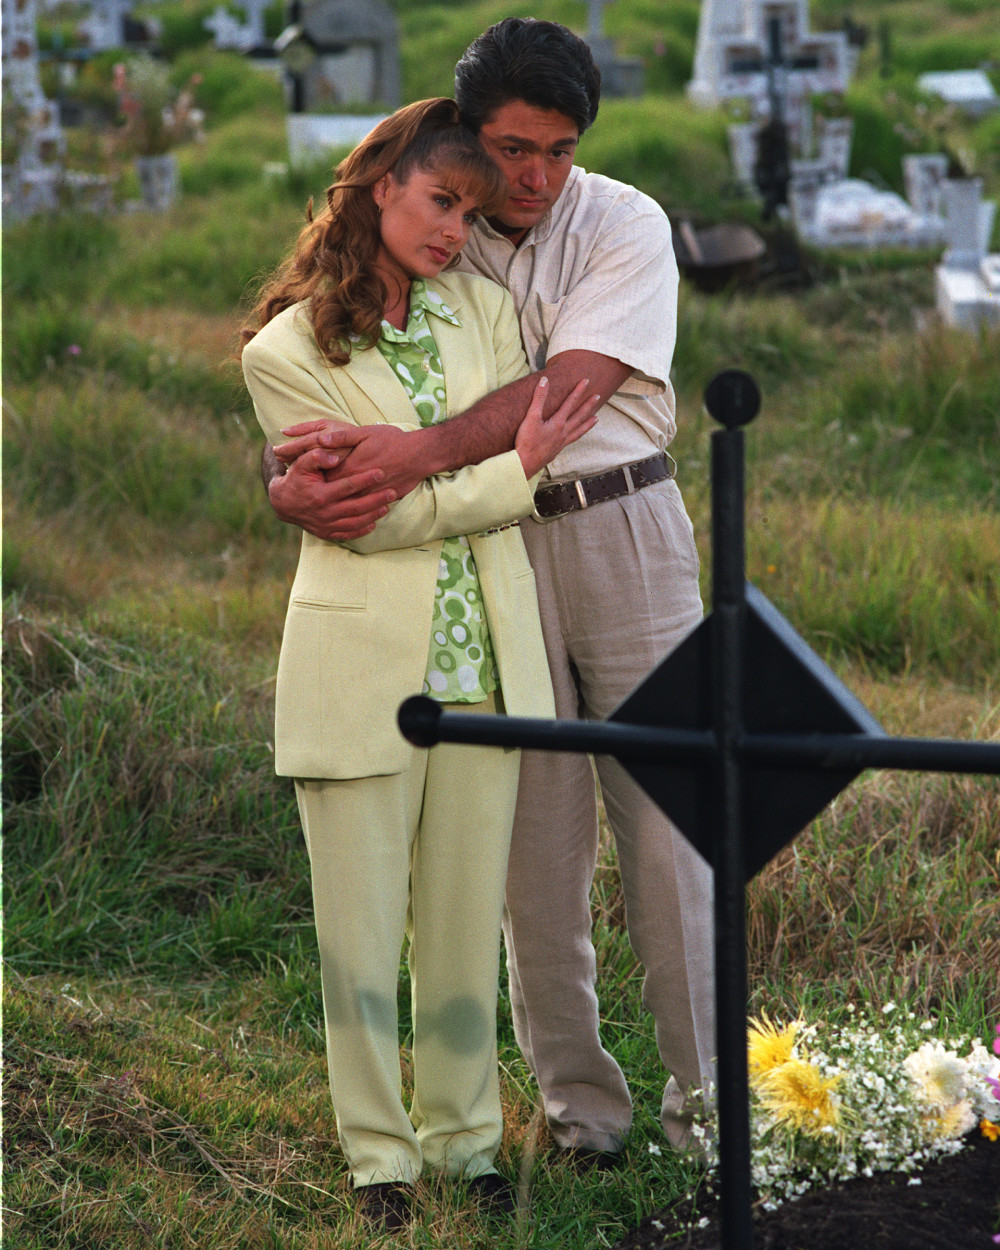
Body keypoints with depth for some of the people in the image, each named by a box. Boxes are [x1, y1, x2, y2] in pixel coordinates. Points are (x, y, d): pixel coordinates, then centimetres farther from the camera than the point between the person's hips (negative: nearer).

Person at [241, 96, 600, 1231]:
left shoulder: (484, 310, 10)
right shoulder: (285, 352, -4)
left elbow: (518, 463, 3)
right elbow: (367, 517, -10)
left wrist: (404, 487, -11)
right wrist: (511, 471, -14)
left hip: (483, 662, 4)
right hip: (362, 669, -3)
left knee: (468, 916, 9)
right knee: (361, 925, 3)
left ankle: (465, 1136, 22)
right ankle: (380, 1151, 16)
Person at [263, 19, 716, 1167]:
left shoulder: (625, 227, -6)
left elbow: (563, 387, -21)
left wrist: (416, 457, -35)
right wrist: (294, 478, -28)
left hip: (622, 535, -1)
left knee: (666, 814, -1)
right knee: (537, 833, 3)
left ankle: (704, 1087, 9)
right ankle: (576, 1093, 14)